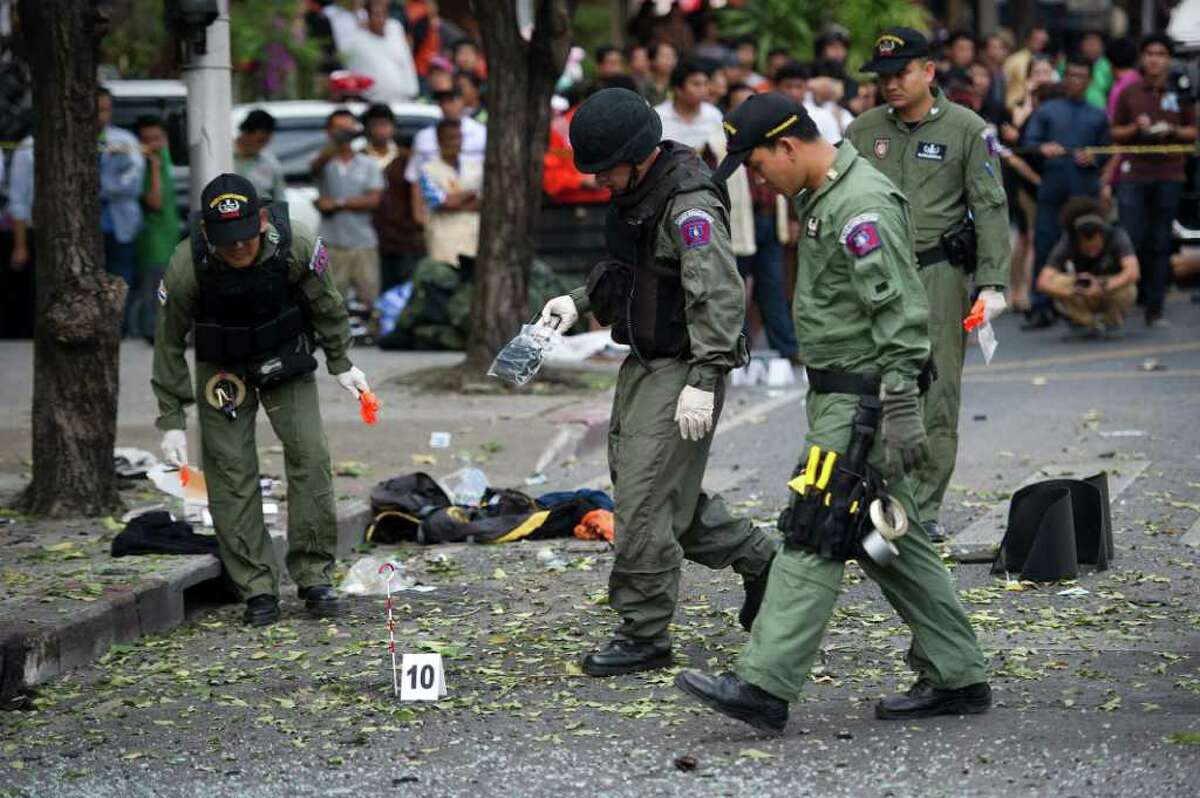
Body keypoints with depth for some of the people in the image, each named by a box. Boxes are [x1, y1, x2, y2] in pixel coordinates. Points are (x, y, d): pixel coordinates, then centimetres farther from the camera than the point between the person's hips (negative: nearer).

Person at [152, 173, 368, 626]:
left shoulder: (295, 245, -29)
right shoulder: (186, 267, -30)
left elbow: (325, 304, -8)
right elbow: (169, 343, -16)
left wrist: (341, 364, 1)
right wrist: (172, 421, -15)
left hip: (286, 359, 1)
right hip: (222, 367, -1)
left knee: (310, 455, -9)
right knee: (231, 471, -6)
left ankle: (314, 576, 2)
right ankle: (257, 590, 0)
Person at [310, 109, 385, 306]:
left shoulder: (368, 164, 8)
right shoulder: (325, 162, 4)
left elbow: (373, 200, -1)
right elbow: (317, 165, -22)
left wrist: (338, 203, -9)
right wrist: (338, 140, -41)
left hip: (363, 243, 1)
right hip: (331, 243, -1)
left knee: (369, 298, 1)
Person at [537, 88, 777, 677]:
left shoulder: (690, 203, -21)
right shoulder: (634, 192, 10)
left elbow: (719, 296, -27)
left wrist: (703, 380, -31)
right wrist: (580, 301, 10)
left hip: (682, 368, -10)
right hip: (644, 363, 10)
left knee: (644, 501, -9)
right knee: (661, 490, 17)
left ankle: (644, 635, 0)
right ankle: (758, 558, 32)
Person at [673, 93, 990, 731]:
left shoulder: (862, 206, -19)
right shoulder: (823, 196, 15)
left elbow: (900, 312, -23)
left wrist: (902, 411, -26)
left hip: (860, 402, -11)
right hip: (839, 395, 11)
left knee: (815, 539, -11)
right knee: (889, 541, 13)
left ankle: (763, 686, -12)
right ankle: (957, 678, 19)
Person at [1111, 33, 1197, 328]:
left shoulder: (1181, 94, 7)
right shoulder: (1129, 93, 7)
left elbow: (1192, 132, 11)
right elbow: (1116, 133, 10)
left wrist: (1172, 130, -8)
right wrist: (1136, 128, -9)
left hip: (1169, 174, 1)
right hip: (1133, 174, -1)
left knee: (1160, 244, 4)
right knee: (1131, 239, -9)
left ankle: (1154, 309, 8)